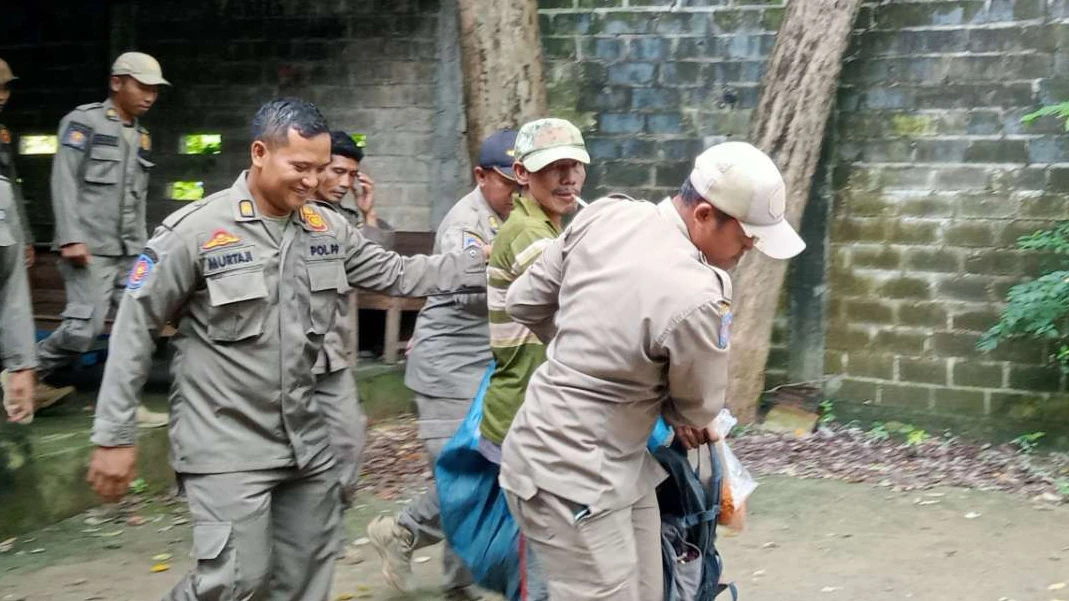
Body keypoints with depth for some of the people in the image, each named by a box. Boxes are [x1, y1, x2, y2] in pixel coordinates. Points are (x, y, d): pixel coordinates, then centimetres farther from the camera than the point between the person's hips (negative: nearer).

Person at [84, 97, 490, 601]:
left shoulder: (325, 228, 3)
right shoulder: (196, 230, -14)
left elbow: (398, 274, 8)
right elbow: (134, 327, -10)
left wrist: (486, 263, -2)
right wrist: (114, 436, -9)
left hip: (306, 440, 6)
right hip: (227, 444, -6)